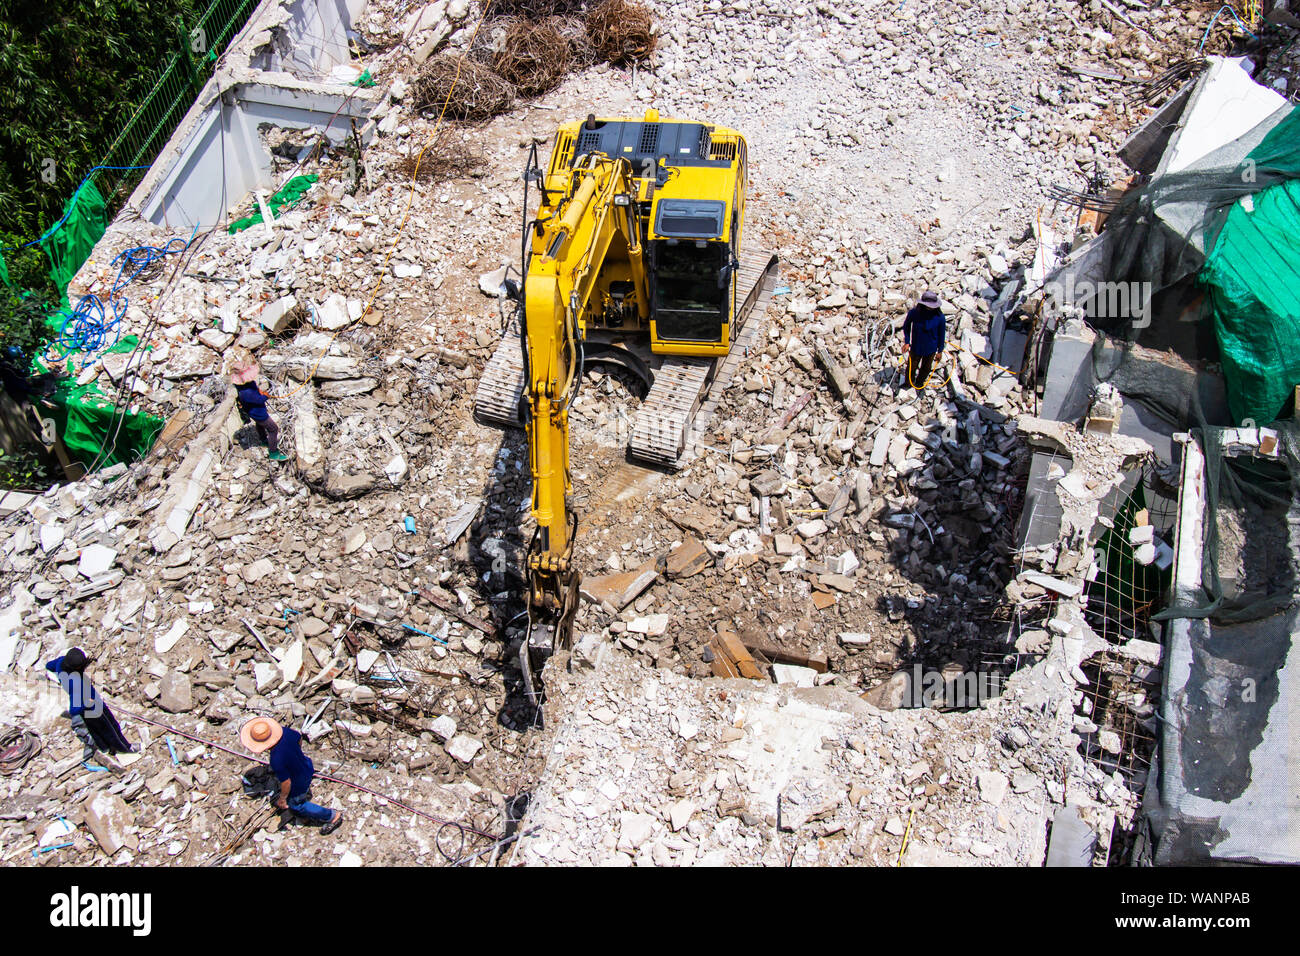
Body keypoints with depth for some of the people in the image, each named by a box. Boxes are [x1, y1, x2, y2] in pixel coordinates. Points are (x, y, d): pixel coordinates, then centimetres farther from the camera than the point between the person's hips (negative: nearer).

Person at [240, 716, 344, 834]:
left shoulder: (276, 760, -42)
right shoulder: (285, 731, -24)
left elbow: (286, 783, -30)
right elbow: (299, 738, -1)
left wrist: (282, 798, -10)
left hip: (299, 784, -6)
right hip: (307, 768, 6)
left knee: (296, 804, 22)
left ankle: (332, 816, 31)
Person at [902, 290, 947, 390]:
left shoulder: (939, 317, -22)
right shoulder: (914, 312, -23)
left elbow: (941, 335, -7)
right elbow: (906, 326, -3)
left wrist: (940, 351, 1)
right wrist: (907, 341, -8)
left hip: (931, 349, 1)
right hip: (916, 347, -1)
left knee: (926, 368, 23)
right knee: (912, 367, 20)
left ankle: (919, 383, 51)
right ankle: (909, 383, 49)